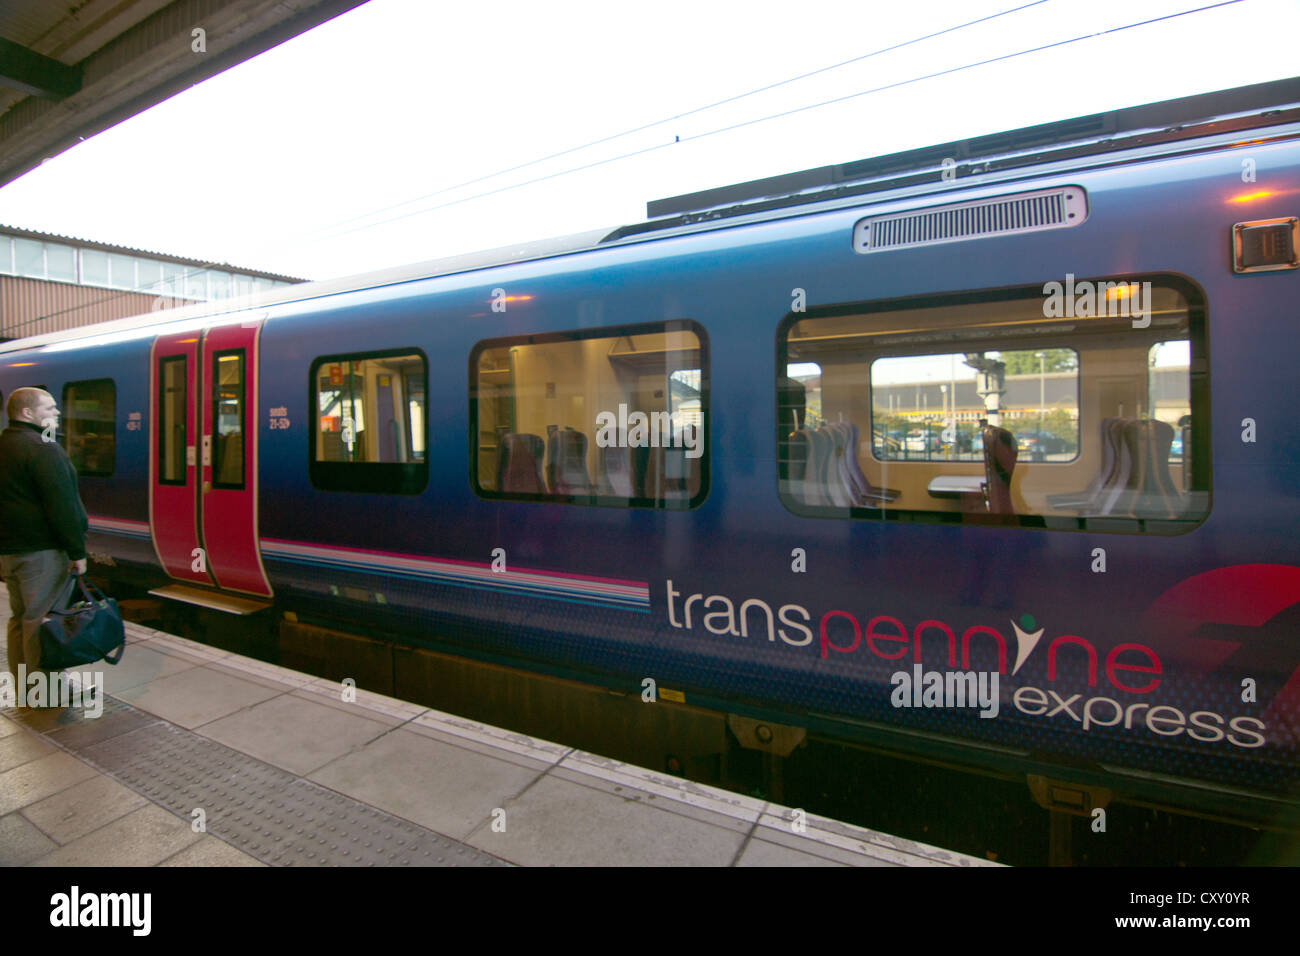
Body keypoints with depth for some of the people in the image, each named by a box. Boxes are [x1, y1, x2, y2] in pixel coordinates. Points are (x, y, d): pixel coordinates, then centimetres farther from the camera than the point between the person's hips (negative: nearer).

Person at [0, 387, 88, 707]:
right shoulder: (42, 449, -15)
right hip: (41, 549, -9)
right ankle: (45, 691, 2)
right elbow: (62, 506, -19)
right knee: (41, 619, -4)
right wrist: (77, 552, -15)